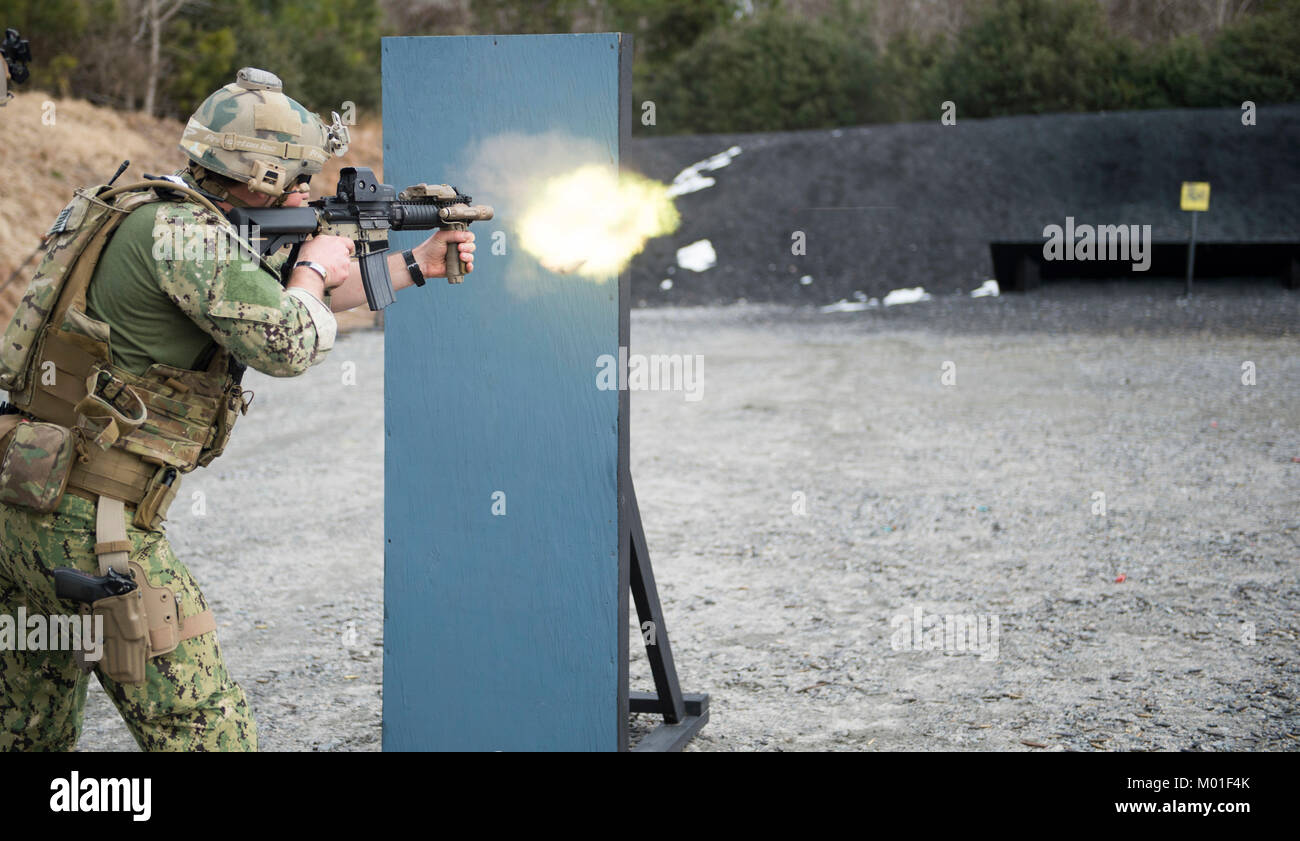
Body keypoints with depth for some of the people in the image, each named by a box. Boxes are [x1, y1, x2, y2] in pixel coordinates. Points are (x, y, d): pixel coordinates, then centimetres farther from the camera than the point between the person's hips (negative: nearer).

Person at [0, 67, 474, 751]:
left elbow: (287, 298, 27)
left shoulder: (165, 218, 16)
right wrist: (314, 268, 0)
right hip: (91, 522, -10)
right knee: (203, 727, -7)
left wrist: (416, 265, 30)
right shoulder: (177, 229, -14)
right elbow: (289, 344, -21)